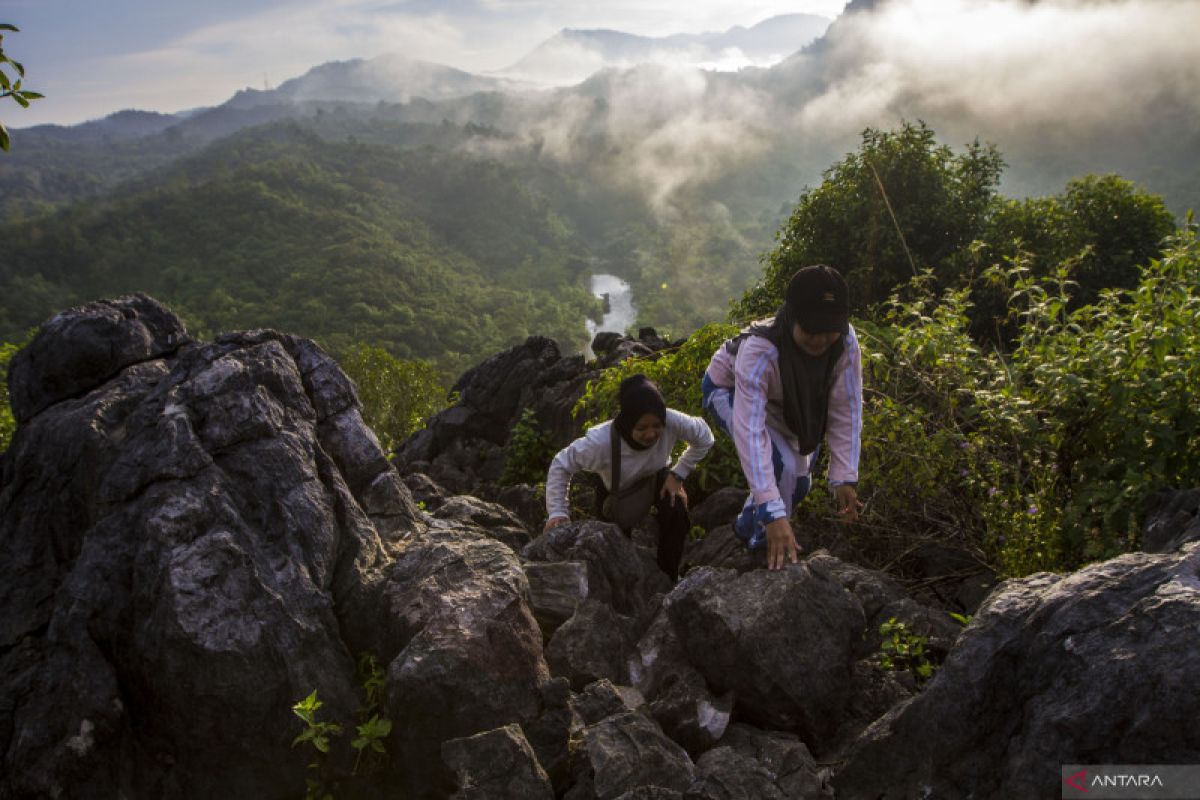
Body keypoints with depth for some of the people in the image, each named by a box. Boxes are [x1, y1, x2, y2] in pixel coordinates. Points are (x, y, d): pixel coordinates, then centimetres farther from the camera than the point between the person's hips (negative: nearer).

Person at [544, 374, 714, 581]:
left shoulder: (672, 422, -38)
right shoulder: (601, 442, -42)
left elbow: (704, 438, -16)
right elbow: (561, 466, -27)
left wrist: (678, 474, -18)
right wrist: (558, 512, -31)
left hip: (657, 478, 1)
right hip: (619, 490, -1)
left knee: (677, 513, -26)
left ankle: (668, 579, -5)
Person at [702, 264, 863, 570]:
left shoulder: (845, 342, -31)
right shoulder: (759, 350, -44)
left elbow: (846, 412, -23)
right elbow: (750, 432, -49)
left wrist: (845, 478, -30)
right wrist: (773, 514, -54)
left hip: (783, 403, 6)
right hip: (730, 391, -5)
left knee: (798, 482, 10)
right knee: (780, 467, -25)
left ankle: (747, 527, 38)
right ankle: (764, 543, 1)